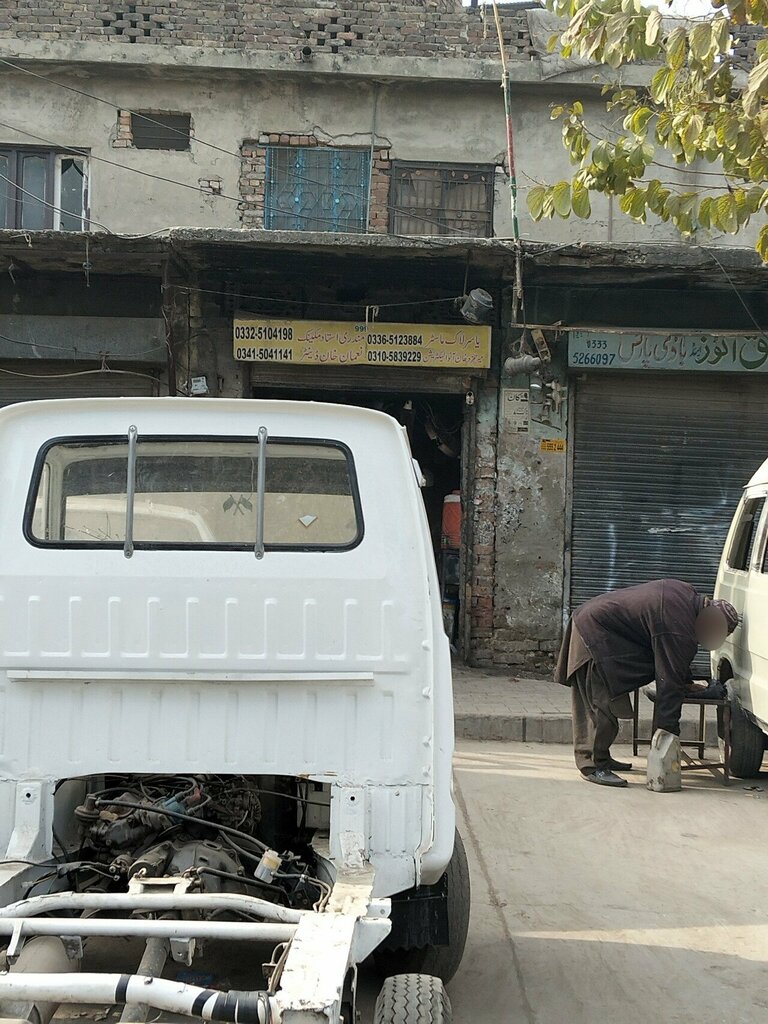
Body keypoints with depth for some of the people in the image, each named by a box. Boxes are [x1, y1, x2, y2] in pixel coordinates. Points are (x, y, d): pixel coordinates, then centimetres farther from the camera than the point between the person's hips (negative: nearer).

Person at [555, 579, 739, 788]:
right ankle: (593, 766, -7)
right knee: (604, 704, -11)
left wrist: (686, 682, 21)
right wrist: (669, 731, -17)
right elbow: (669, 682, -22)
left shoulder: (685, 593, 5)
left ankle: (599, 757, 25)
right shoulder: (678, 631, -24)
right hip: (595, 634, -11)